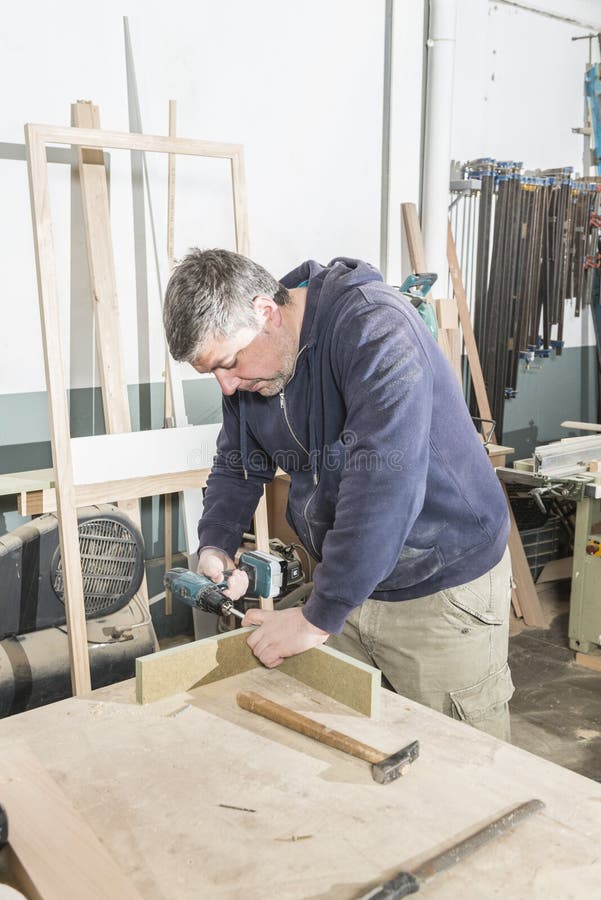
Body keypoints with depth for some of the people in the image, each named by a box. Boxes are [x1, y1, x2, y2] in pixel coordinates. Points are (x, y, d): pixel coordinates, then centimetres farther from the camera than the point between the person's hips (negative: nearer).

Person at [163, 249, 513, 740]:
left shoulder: (373, 326, -25)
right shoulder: (247, 374, 1)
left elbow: (385, 484, -34)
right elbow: (236, 466, 16)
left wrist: (318, 618, -29)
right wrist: (215, 546, -4)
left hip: (443, 591, -6)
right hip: (348, 582, 7)